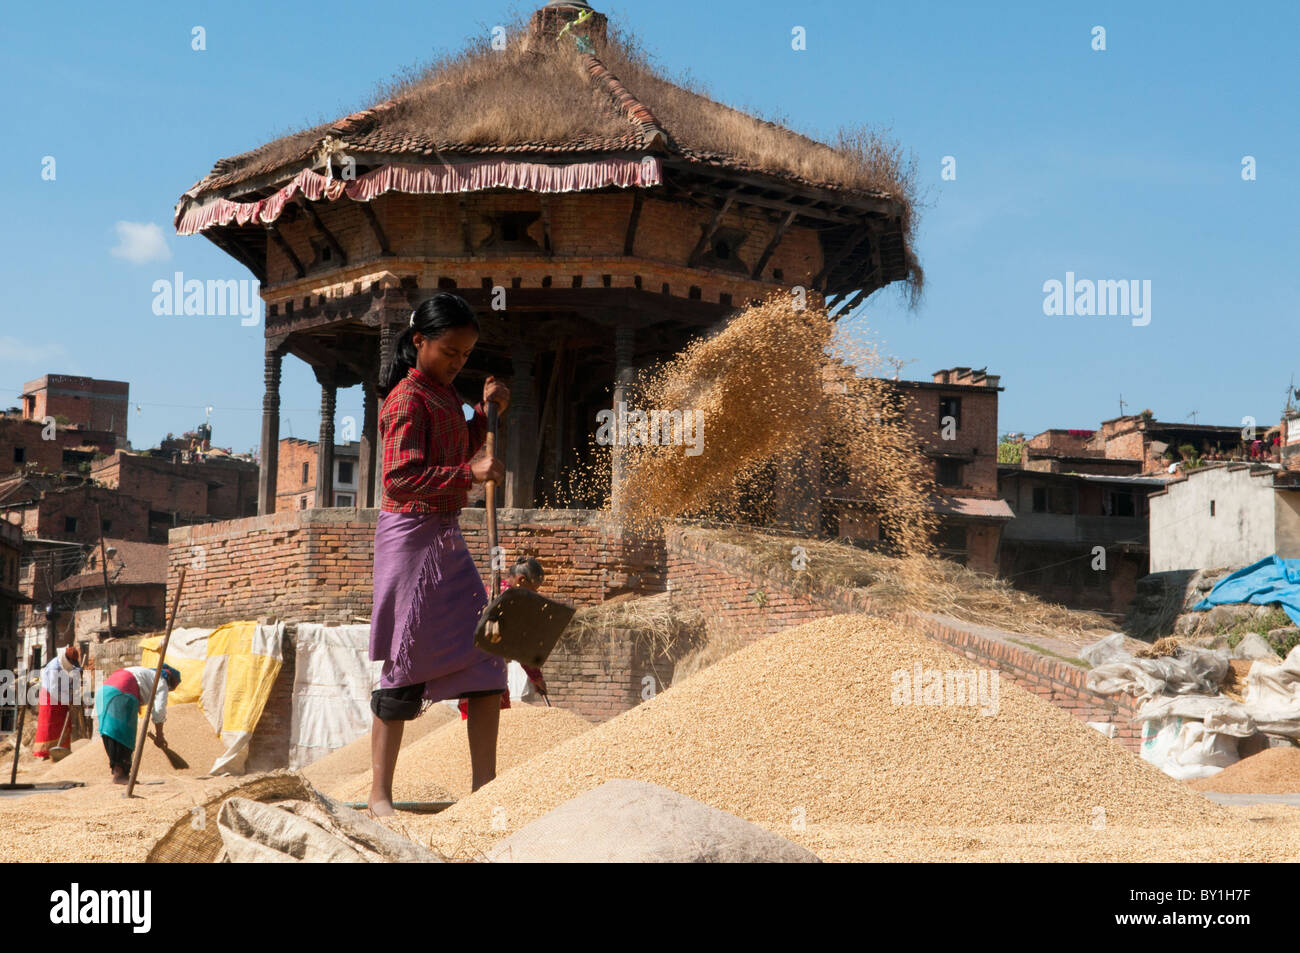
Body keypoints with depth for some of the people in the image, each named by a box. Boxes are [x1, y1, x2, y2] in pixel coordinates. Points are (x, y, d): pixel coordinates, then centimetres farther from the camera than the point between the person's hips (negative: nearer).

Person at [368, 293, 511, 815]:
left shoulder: (444, 394, 14)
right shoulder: (409, 398, -13)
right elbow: (400, 478, -23)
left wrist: (487, 411, 13)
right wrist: (469, 472, -30)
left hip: (446, 537, 9)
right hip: (412, 536, -9)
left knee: (486, 653, 4)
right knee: (406, 664, -4)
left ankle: (485, 786, 7)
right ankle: (380, 795, 4)